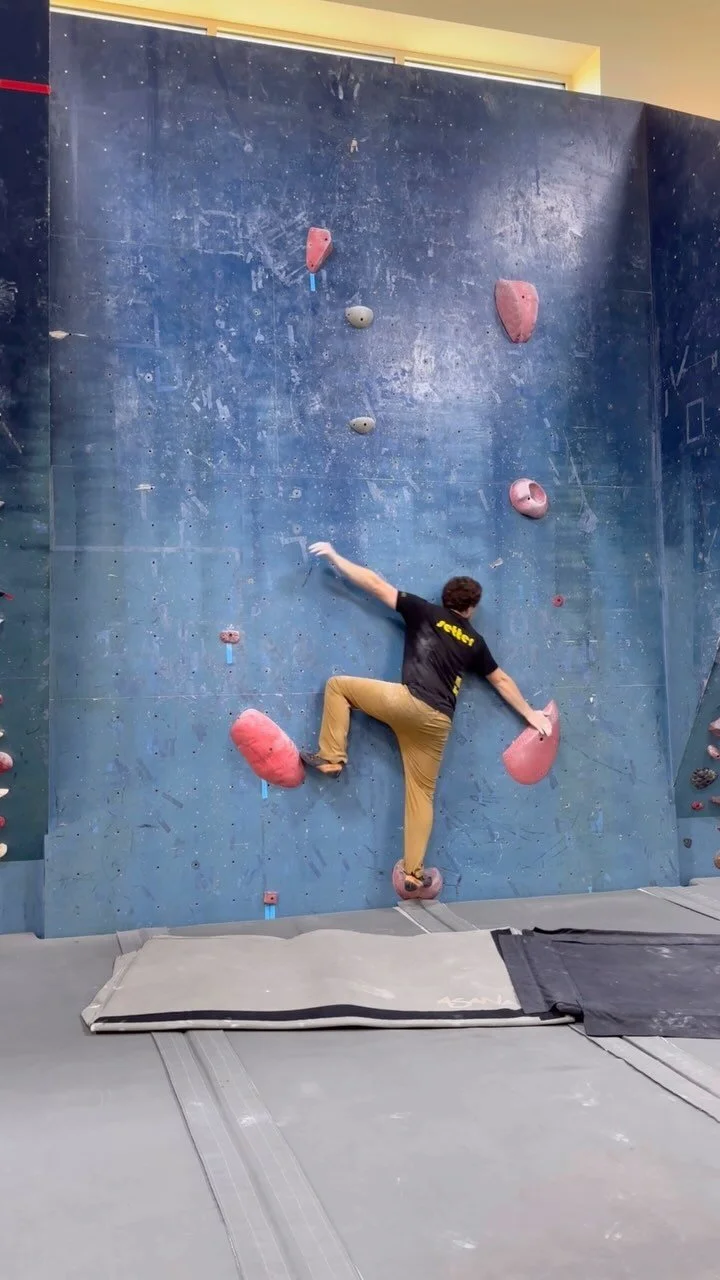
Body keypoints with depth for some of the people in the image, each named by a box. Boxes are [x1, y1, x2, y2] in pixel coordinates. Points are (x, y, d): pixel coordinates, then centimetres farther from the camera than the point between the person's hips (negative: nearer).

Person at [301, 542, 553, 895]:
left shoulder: (425, 612, 10)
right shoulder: (474, 641, 21)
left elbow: (375, 583, 8)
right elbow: (502, 681, 30)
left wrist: (333, 555, 15)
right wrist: (531, 714, 43)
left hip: (408, 702, -4)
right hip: (438, 722, 4)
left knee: (338, 685, 15)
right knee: (422, 793, 13)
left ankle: (331, 758, 11)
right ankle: (413, 874, 12)